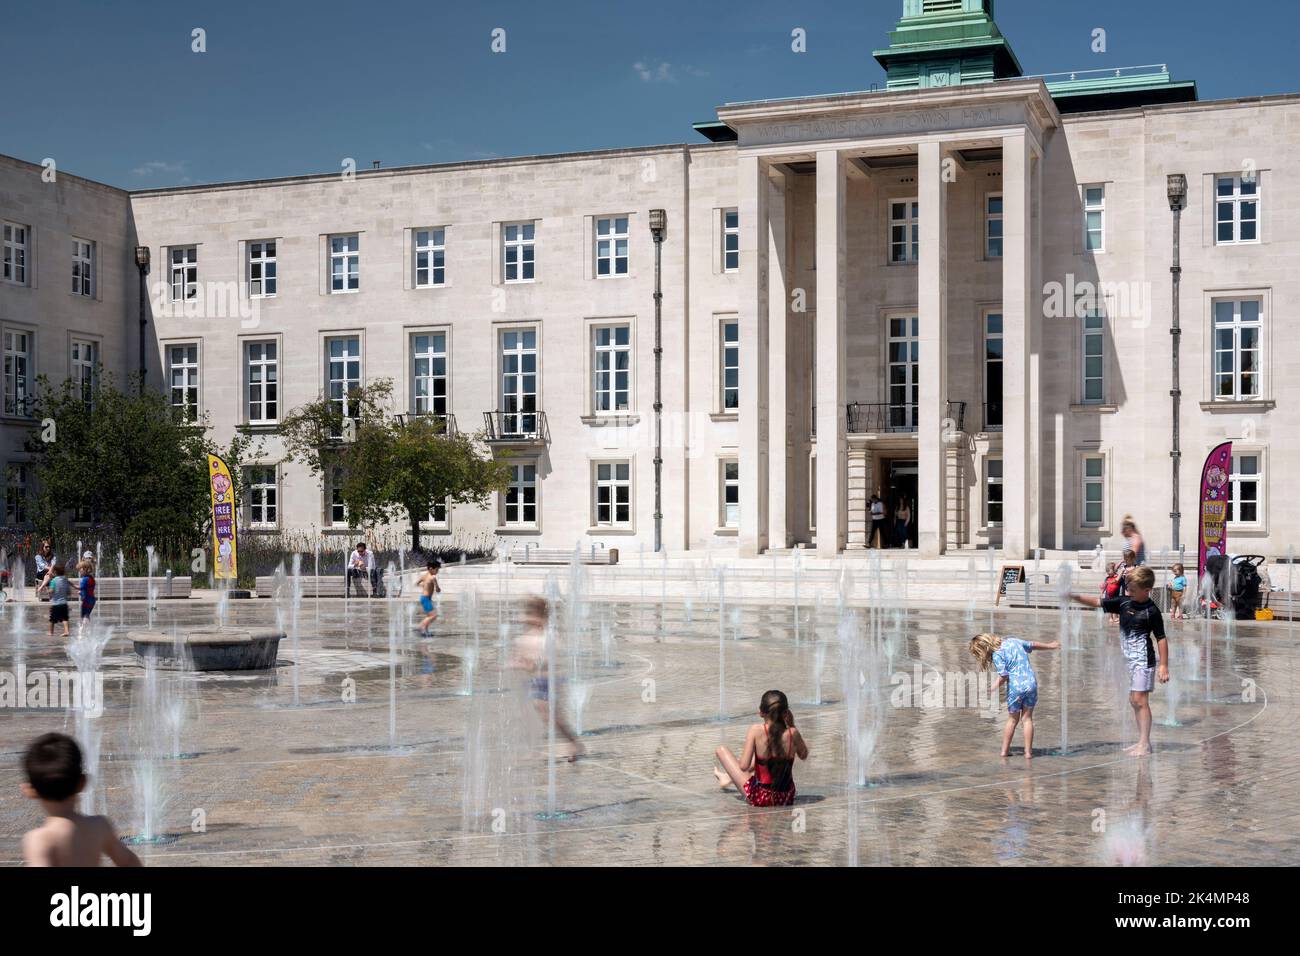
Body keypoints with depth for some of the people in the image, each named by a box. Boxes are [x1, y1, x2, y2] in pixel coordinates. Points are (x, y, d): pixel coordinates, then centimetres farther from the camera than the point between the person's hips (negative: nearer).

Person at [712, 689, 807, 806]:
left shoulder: (756, 730, -20)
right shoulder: (793, 733, -13)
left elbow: (743, 766, -23)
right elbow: (803, 756, 8)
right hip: (786, 798, 3)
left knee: (721, 750, 12)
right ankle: (729, 778, 47)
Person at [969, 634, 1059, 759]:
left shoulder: (996, 654, -9)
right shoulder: (1013, 641, 10)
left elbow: (1003, 676, -16)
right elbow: (1034, 645, 23)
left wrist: (993, 689, -5)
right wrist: (1050, 646, 38)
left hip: (1015, 687, -4)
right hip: (1031, 683, 4)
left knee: (1012, 720, 12)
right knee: (1027, 718, 12)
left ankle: (1005, 750, 20)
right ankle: (1028, 752, 10)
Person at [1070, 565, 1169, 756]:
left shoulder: (1152, 611, -14)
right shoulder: (1123, 602, 4)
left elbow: (1161, 639, -11)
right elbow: (1097, 602, 6)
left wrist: (1164, 665, -12)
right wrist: (1075, 596, -7)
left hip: (1144, 660, -8)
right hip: (1130, 660, 8)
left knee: (1140, 700, -8)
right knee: (1133, 701, 12)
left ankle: (1144, 744, -3)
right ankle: (1142, 742, 21)